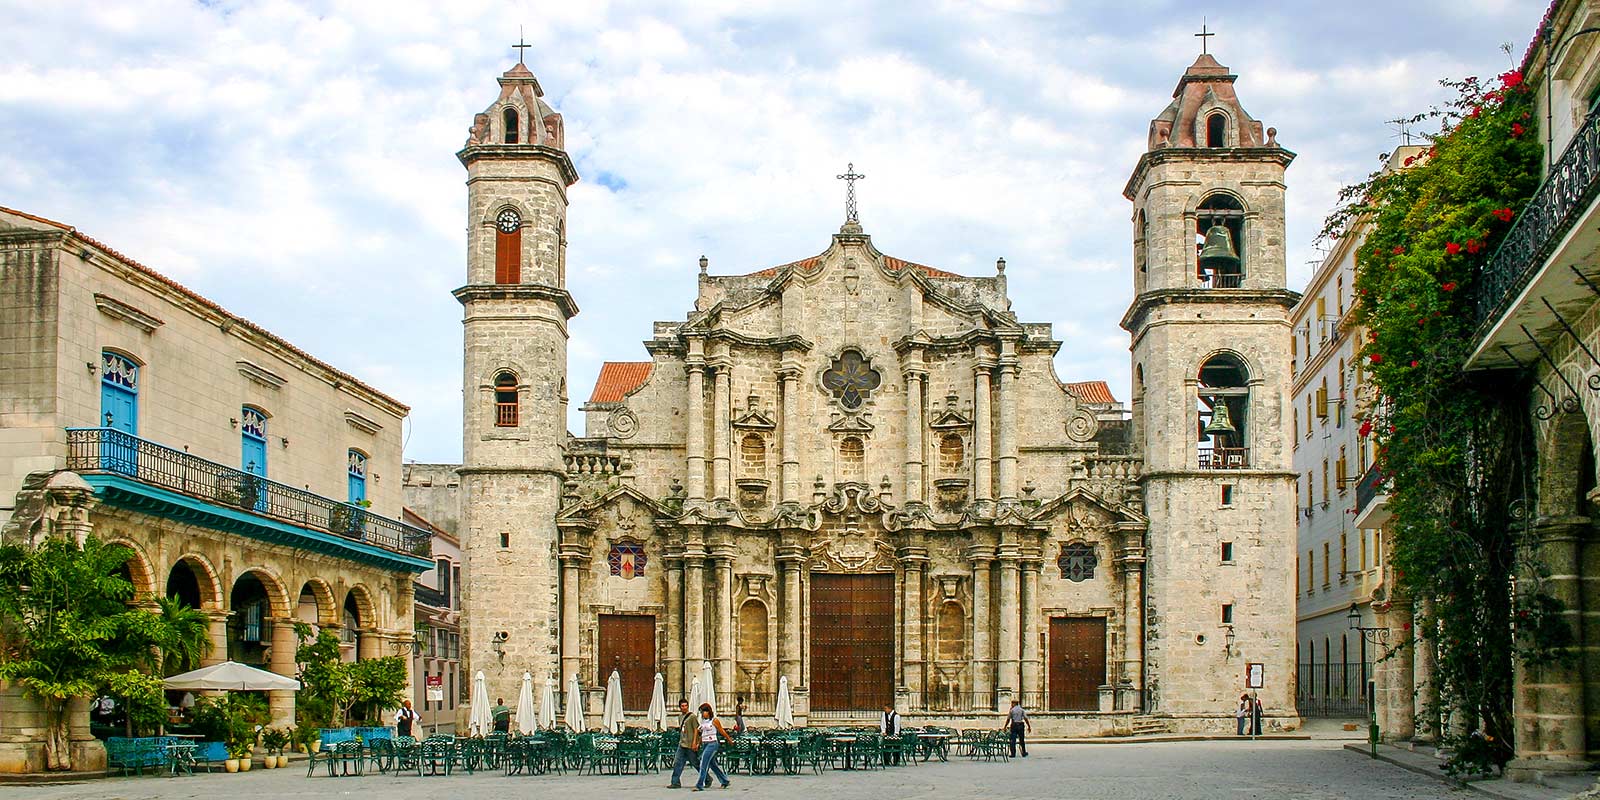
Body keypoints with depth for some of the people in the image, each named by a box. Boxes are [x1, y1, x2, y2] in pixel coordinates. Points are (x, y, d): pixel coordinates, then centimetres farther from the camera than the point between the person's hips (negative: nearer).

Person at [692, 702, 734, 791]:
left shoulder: (714, 720, -8)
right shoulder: (703, 721, 12)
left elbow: (722, 731, 0)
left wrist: (729, 740, 9)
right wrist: (699, 743, 18)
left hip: (712, 743, -8)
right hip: (705, 744, 8)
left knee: (704, 763, -14)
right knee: (712, 764, 13)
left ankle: (700, 785, -14)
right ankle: (724, 781, 27)